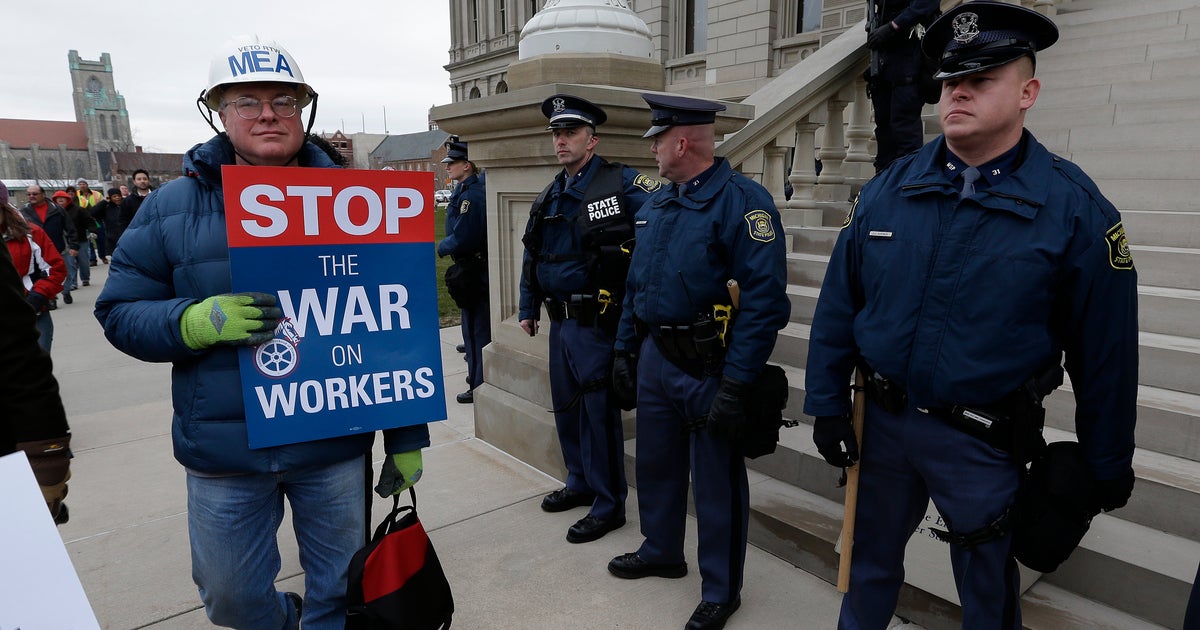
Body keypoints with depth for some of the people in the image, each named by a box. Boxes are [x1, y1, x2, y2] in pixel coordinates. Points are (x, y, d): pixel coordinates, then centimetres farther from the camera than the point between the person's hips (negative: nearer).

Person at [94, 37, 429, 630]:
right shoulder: (173, 205, 0)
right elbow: (120, 311, 2)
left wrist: (407, 436, -1)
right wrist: (197, 320, -20)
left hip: (337, 446, -1)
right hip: (223, 451, 1)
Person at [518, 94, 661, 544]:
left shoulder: (621, 184, -10)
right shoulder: (549, 197, 13)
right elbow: (532, 257, 19)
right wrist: (528, 309, 19)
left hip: (597, 323, -8)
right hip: (560, 321, 8)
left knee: (598, 413, 1)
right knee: (566, 407, 18)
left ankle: (608, 505, 17)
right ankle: (581, 483, 38)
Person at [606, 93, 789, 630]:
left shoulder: (742, 200, -16)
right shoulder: (656, 204, 10)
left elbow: (764, 299, -22)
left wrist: (736, 384, -24)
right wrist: (625, 349, 16)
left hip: (710, 368, -7)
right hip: (655, 358, 8)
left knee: (716, 481, 8)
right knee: (655, 463, 21)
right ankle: (661, 552, 44)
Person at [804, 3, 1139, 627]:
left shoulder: (1075, 208, -10)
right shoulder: (888, 189, -3)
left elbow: (1105, 352, -5)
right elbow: (837, 306, 0)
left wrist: (1108, 465, 1)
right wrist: (826, 404, -1)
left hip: (982, 441, -2)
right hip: (881, 421, 3)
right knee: (870, 559, 22)